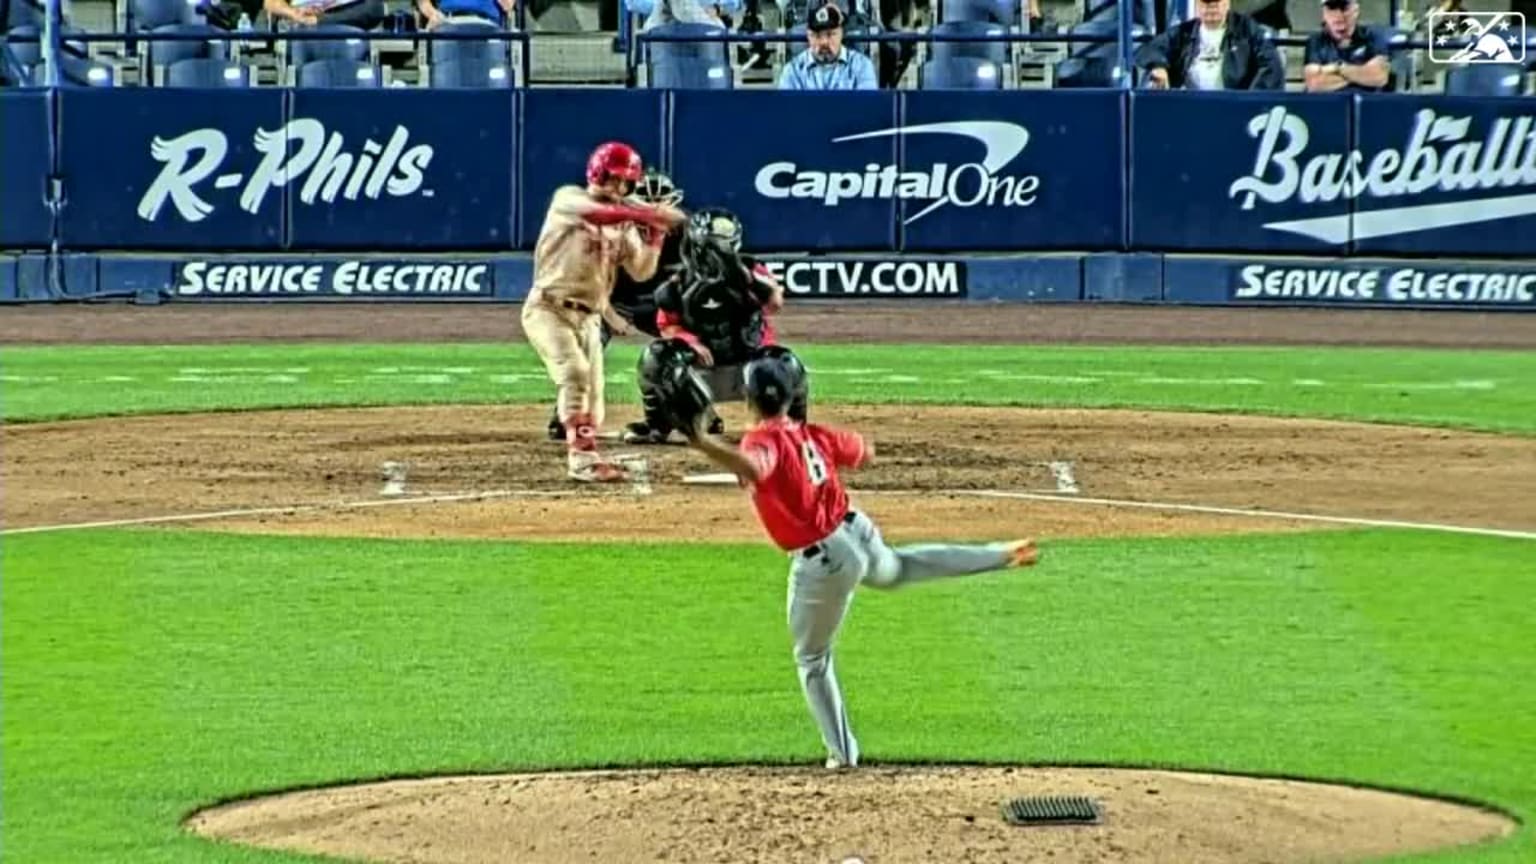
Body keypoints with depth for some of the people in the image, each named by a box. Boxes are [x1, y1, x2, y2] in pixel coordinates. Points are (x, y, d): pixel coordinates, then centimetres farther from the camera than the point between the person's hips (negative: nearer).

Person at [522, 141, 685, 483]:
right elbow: (601, 214, -28)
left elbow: (641, 271, 7)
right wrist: (651, 213, -35)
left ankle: (586, 461, 17)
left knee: (593, 390, 6)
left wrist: (656, 231, -7)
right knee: (575, 373, -23)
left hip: (588, 317, 7)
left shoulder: (624, 223, 12)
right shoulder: (568, 199, -6)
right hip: (549, 309, -7)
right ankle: (582, 456, -27)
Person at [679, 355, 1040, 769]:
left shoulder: (765, 440, -21)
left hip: (820, 562, -7)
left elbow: (753, 469, -47)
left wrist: (702, 442, -55)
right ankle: (1002, 556, 51)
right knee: (895, 568, 41)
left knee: (812, 659, 14)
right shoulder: (814, 435, 1)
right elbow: (864, 452, 19)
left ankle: (842, 752, 18)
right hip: (857, 533, 7)